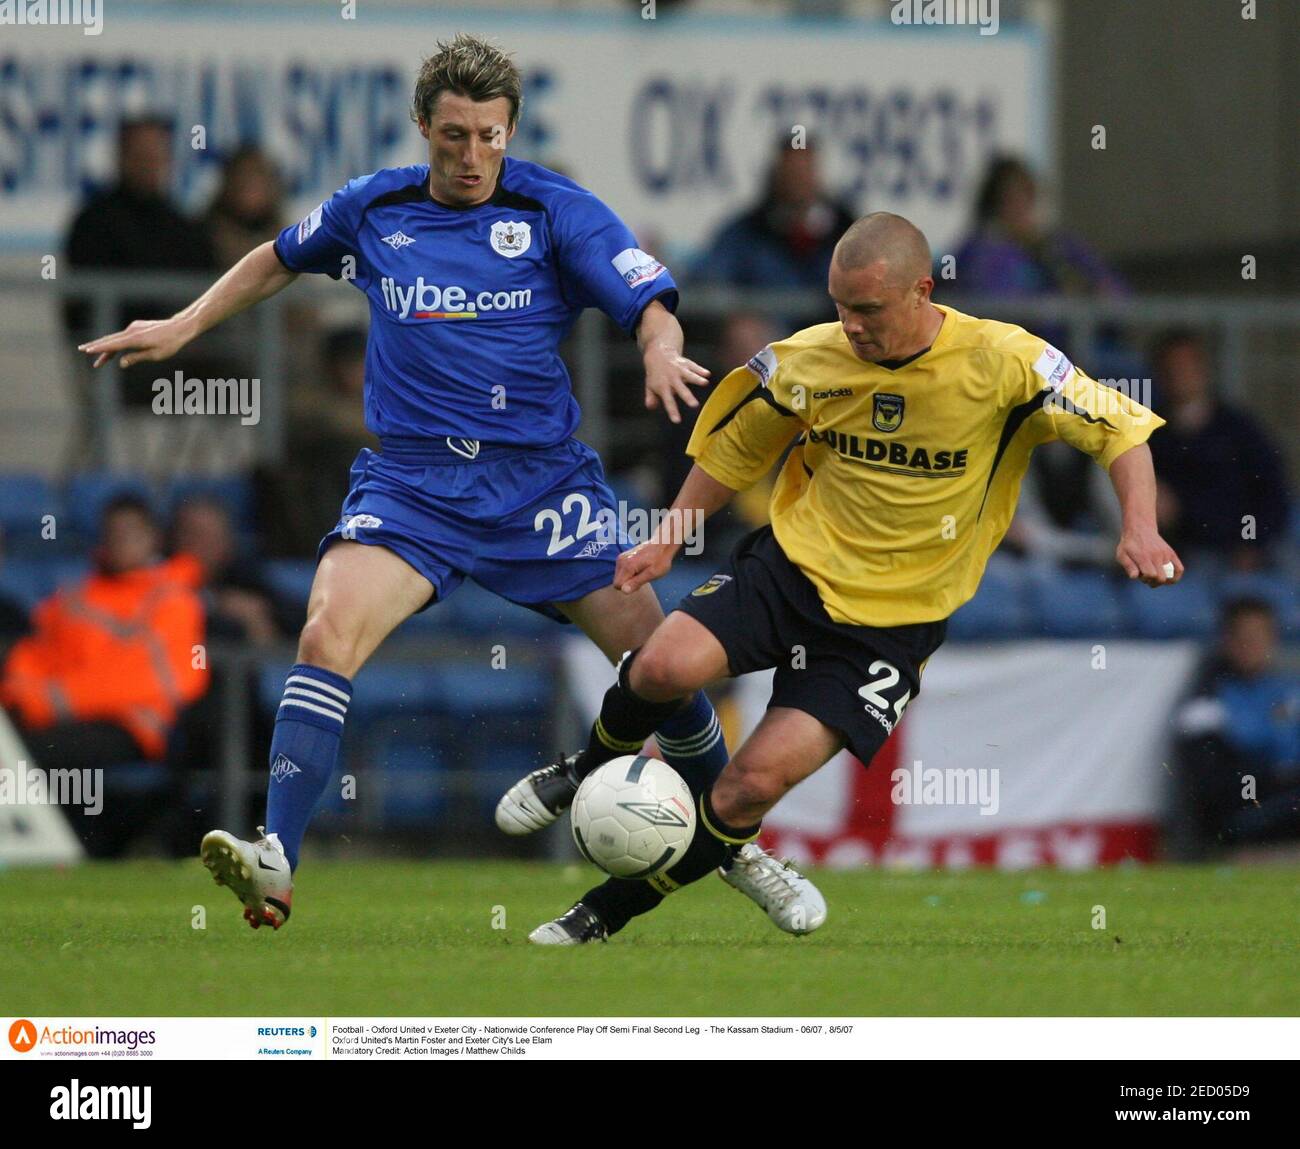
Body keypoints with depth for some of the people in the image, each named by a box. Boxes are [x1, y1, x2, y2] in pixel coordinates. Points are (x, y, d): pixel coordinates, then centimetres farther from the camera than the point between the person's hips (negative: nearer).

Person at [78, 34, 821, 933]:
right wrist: (185, 326, 21)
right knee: (328, 633, -25)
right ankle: (275, 865, -31)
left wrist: (661, 354, -30)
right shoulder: (372, 209, 7)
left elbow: (650, 306, -7)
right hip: (410, 480, 1)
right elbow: (281, 260, 27)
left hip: (539, 478, -1)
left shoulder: (557, 211, -1)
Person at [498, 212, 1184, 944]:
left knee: (755, 783, -15)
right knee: (666, 667, -26)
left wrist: (1140, 530, -21)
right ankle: (592, 771, 10)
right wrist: (668, 541, 6)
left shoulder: (1004, 362, -14)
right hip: (791, 563, 2)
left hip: (892, 625, -2)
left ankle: (610, 912, 3)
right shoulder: (808, 360, -5)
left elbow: (1121, 429, -6)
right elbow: (734, 450, 13)